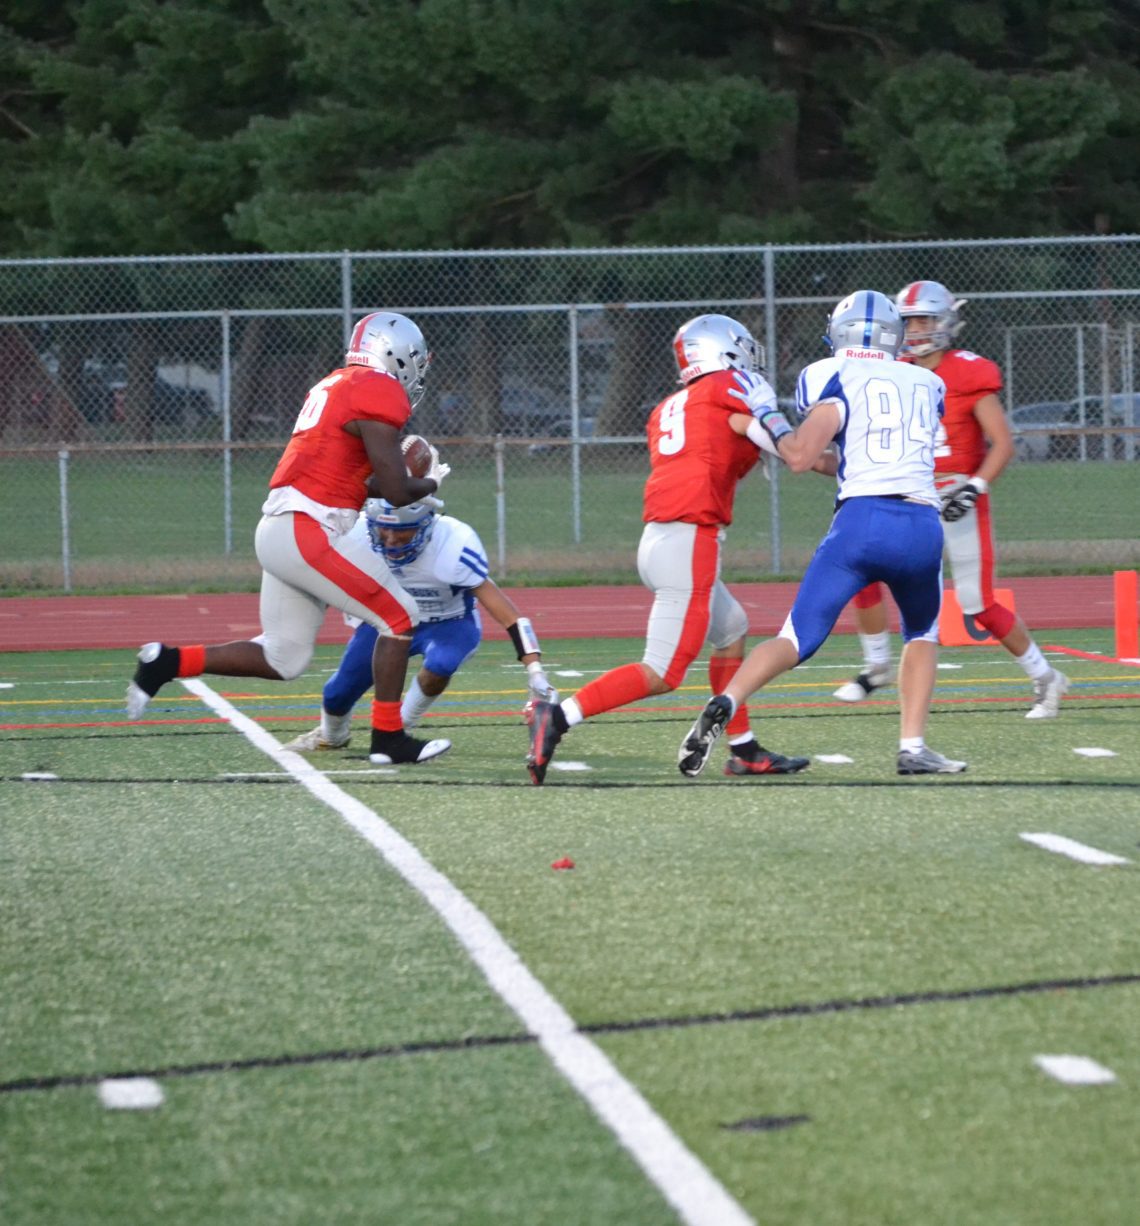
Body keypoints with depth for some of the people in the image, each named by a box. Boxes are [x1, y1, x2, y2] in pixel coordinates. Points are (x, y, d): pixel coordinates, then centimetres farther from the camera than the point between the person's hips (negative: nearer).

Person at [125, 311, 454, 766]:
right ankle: (388, 738, 6)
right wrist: (431, 482, 10)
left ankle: (166, 662, 10)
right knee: (400, 618, 2)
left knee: (282, 658, 14)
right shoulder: (380, 393, -9)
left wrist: (402, 476, 17)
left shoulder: (333, 386, 20)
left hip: (279, 528, 9)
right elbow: (397, 492, -11)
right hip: (309, 534, -9)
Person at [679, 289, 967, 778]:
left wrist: (766, 414, 15)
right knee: (922, 635, 27)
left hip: (861, 520, -2)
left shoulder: (835, 379, 8)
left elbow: (799, 457, 0)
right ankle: (913, 747, 14)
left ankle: (725, 704, -24)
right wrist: (830, 457, 33)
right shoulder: (926, 384, 21)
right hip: (922, 526, 3)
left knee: (798, 638, -1)